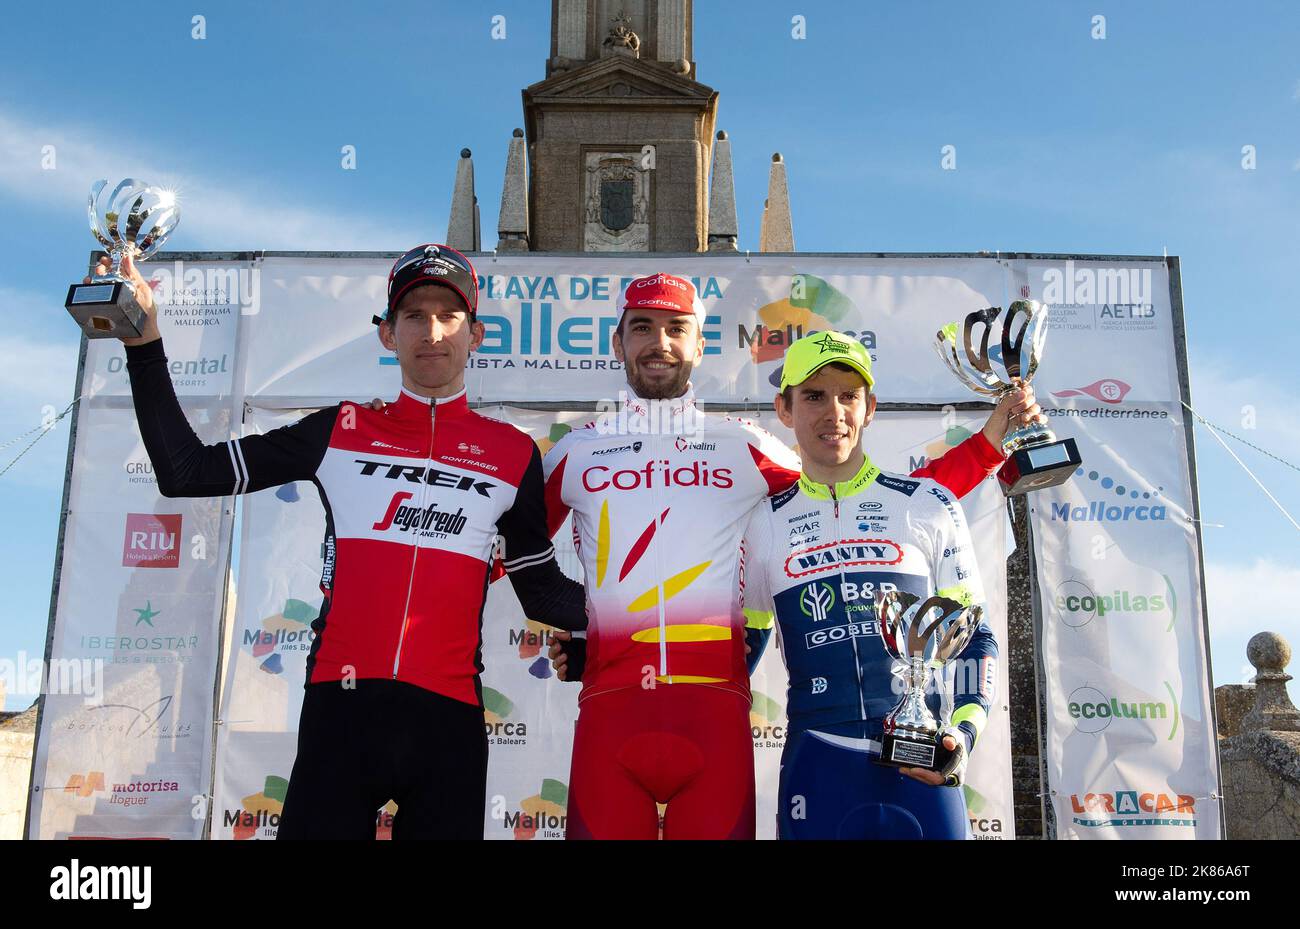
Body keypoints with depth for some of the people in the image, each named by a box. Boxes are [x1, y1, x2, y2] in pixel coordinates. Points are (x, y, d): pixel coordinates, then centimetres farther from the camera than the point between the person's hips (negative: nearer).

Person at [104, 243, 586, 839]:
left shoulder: (514, 454, 10)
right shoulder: (339, 431, 9)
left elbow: (543, 591, 15)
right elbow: (185, 472, 8)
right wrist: (145, 343, 5)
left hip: (449, 721, 1)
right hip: (341, 707, 0)